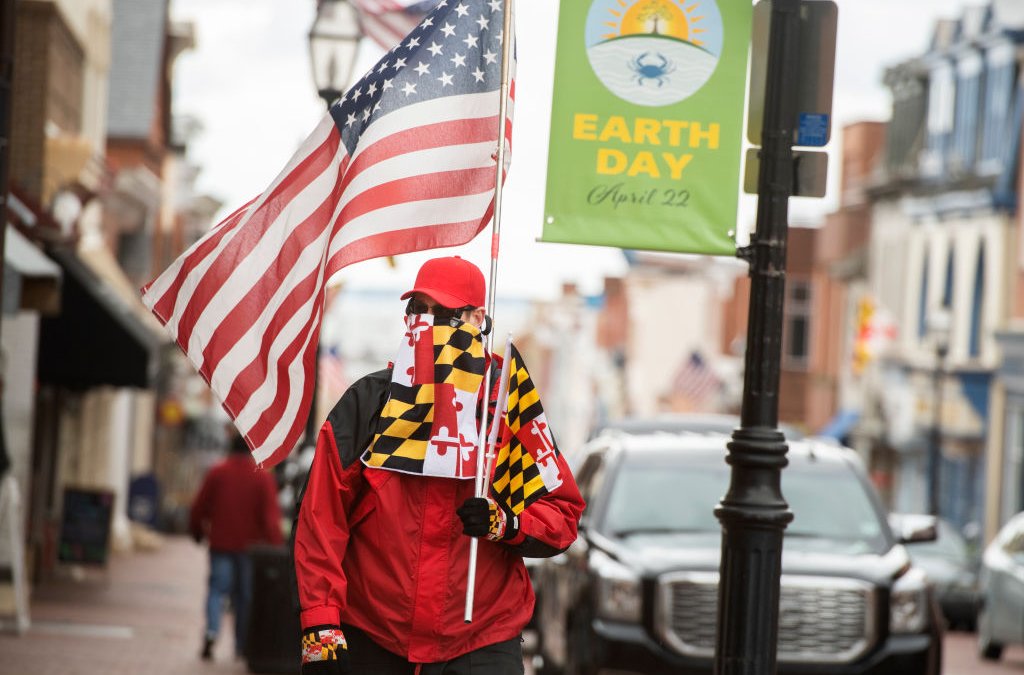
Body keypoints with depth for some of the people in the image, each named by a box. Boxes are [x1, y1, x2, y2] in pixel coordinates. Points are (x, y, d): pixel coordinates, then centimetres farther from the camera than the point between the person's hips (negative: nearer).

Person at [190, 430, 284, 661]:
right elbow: (271, 515, -7)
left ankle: (211, 631, -22)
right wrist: (276, 546, -6)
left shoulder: (217, 473, -1)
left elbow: (199, 507, 2)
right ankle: (242, 646, 14)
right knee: (245, 594, 10)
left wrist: (197, 531, 18)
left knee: (217, 589, 2)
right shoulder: (263, 478, -3)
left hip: (221, 544, 0)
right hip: (250, 545, 0)